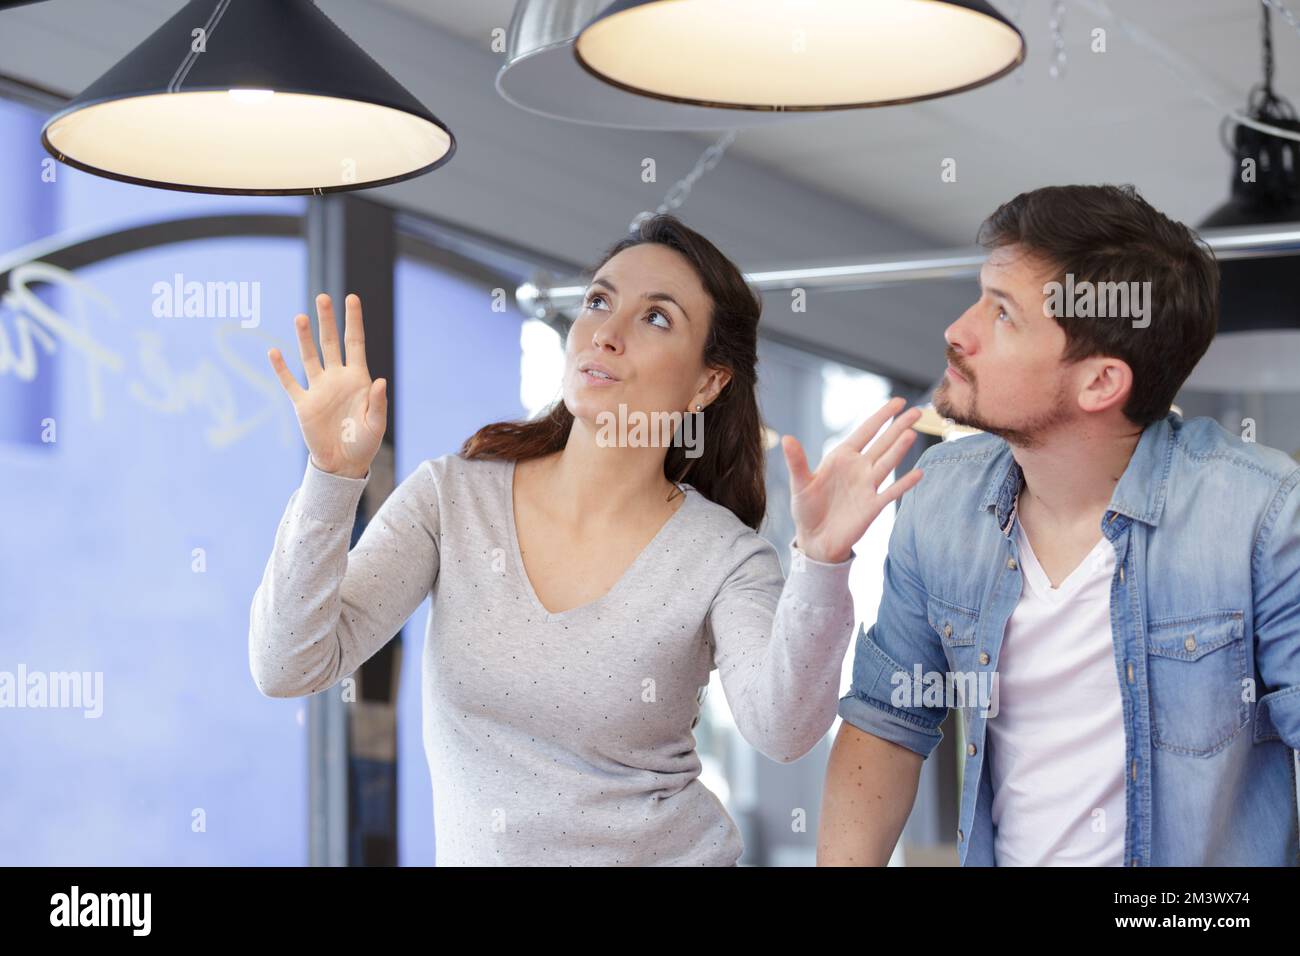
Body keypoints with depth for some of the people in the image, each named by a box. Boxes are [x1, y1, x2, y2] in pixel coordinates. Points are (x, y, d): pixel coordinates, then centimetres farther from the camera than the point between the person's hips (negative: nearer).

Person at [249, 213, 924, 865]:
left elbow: (781, 731, -24)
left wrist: (820, 562, -38)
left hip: (667, 852, -2)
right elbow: (286, 669, -11)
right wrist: (333, 476, -21)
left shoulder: (726, 559, -8)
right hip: (475, 856, 3)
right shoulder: (452, 497, -5)